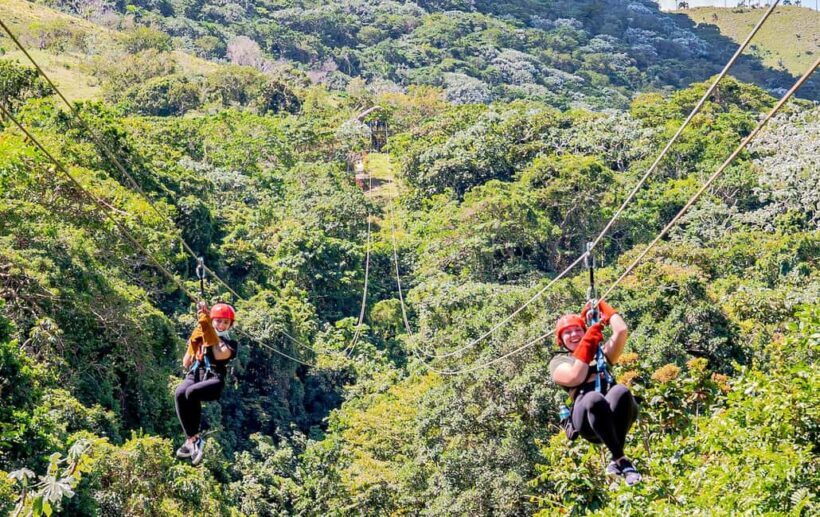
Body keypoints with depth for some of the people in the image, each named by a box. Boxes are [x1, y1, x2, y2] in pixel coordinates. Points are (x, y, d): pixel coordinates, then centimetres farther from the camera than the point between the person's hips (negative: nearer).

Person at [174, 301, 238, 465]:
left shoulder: (230, 344, 15)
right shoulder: (200, 338, 22)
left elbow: (219, 355, -9)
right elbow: (186, 364, 18)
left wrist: (212, 340, -11)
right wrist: (193, 344, 6)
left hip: (214, 379, -3)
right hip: (194, 376, 3)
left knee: (191, 392, -36)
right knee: (180, 393, -33)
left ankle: (192, 439, -25)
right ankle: (193, 439, -31)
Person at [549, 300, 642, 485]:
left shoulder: (601, 353, 31)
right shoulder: (558, 362, 22)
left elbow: (621, 331, 16)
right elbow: (575, 378, -1)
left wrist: (602, 306, 26)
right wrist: (588, 344, 3)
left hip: (614, 415, 3)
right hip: (586, 418, -2)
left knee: (621, 391, -34)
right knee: (594, 398, -39)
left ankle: (616, 462, -34)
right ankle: (622, 459, -37)